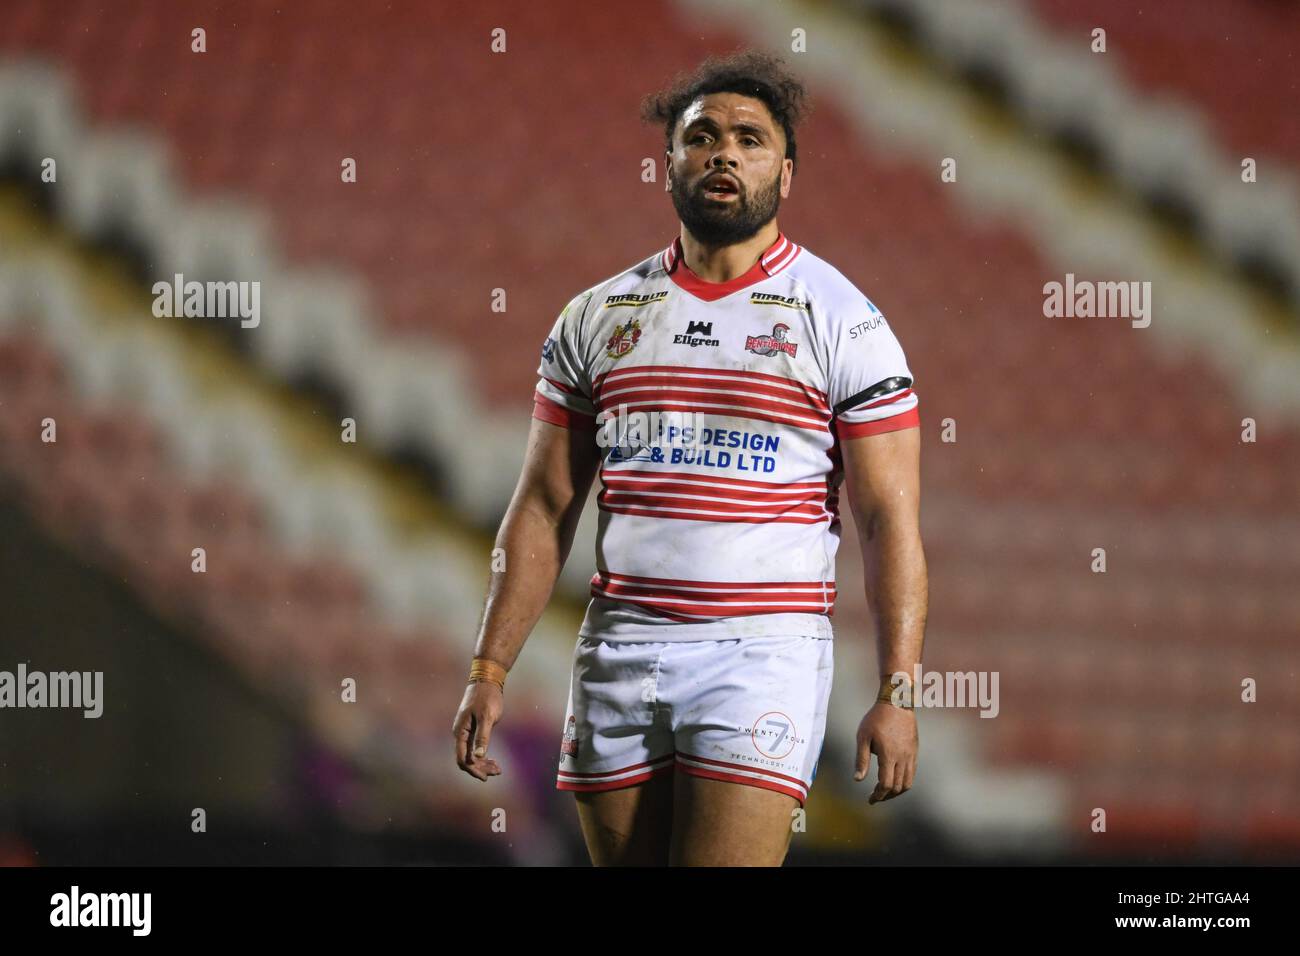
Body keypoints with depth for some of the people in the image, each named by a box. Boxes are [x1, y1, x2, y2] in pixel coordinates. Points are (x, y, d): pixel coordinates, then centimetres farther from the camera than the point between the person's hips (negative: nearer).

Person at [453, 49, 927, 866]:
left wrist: (898, 693, -11)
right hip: (617, 657, 4)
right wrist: (489, 671, 6)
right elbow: (545, 507, 13)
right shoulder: (596, 318, 11)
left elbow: (891, 521, -2)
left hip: (762, 654, -4)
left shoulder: (844, 322, 0)